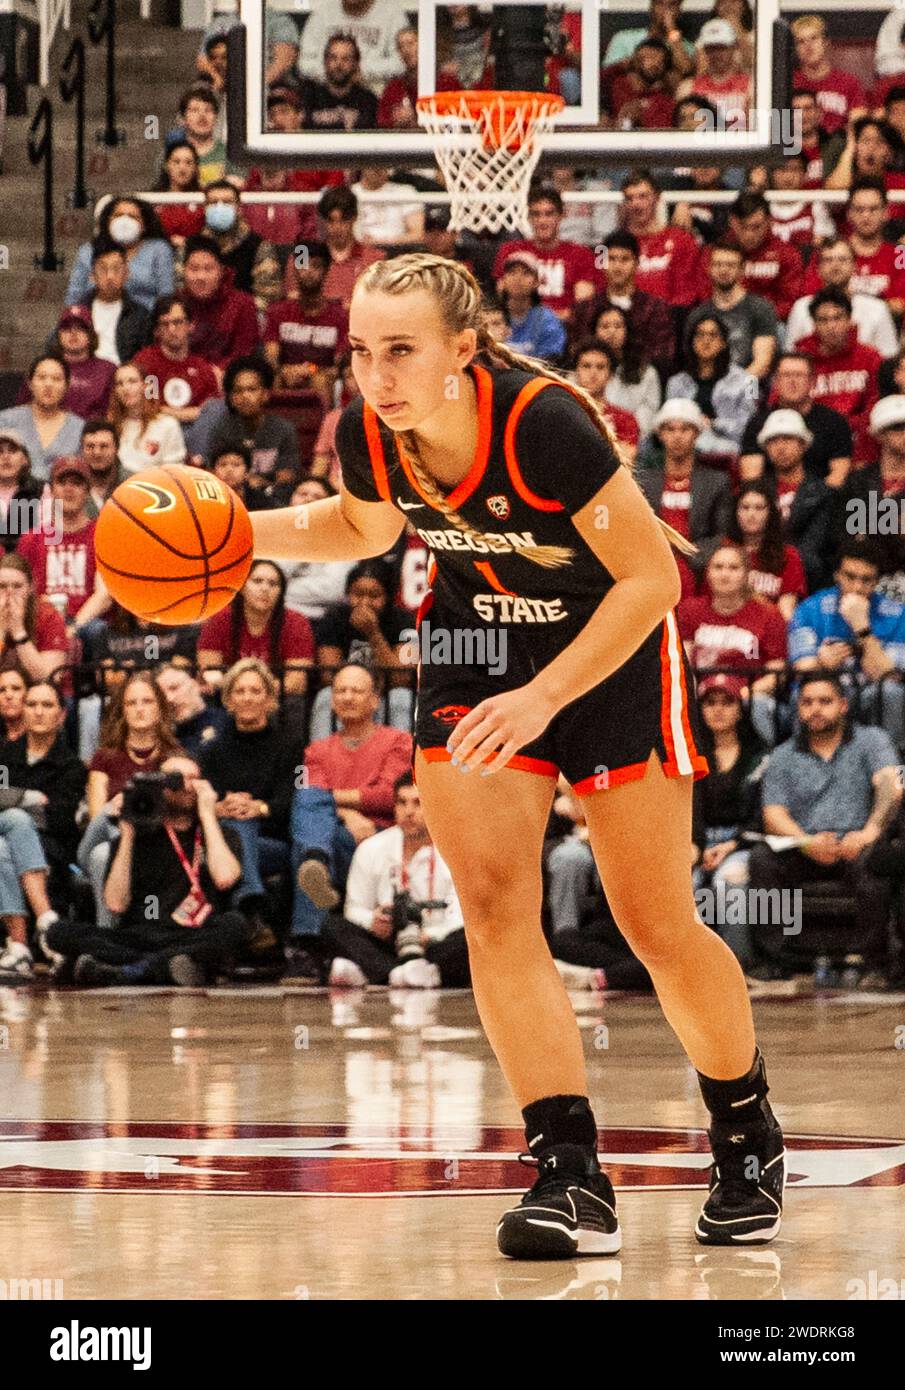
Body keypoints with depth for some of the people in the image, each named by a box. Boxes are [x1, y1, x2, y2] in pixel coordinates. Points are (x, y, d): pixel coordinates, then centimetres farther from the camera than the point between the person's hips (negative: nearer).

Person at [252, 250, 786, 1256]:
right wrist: (240, 532, -9)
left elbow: (652, 577, -25)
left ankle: (748, 1137, 26)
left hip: (610, 644, -4)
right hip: (475, 637, 4)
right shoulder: (369, 438, -17)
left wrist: (541, 698, -31)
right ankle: (572, 1178, -11)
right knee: (493, 906, -12)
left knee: (656, 926, 0)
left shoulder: (546, 425, -33)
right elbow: (363, 531, 8)